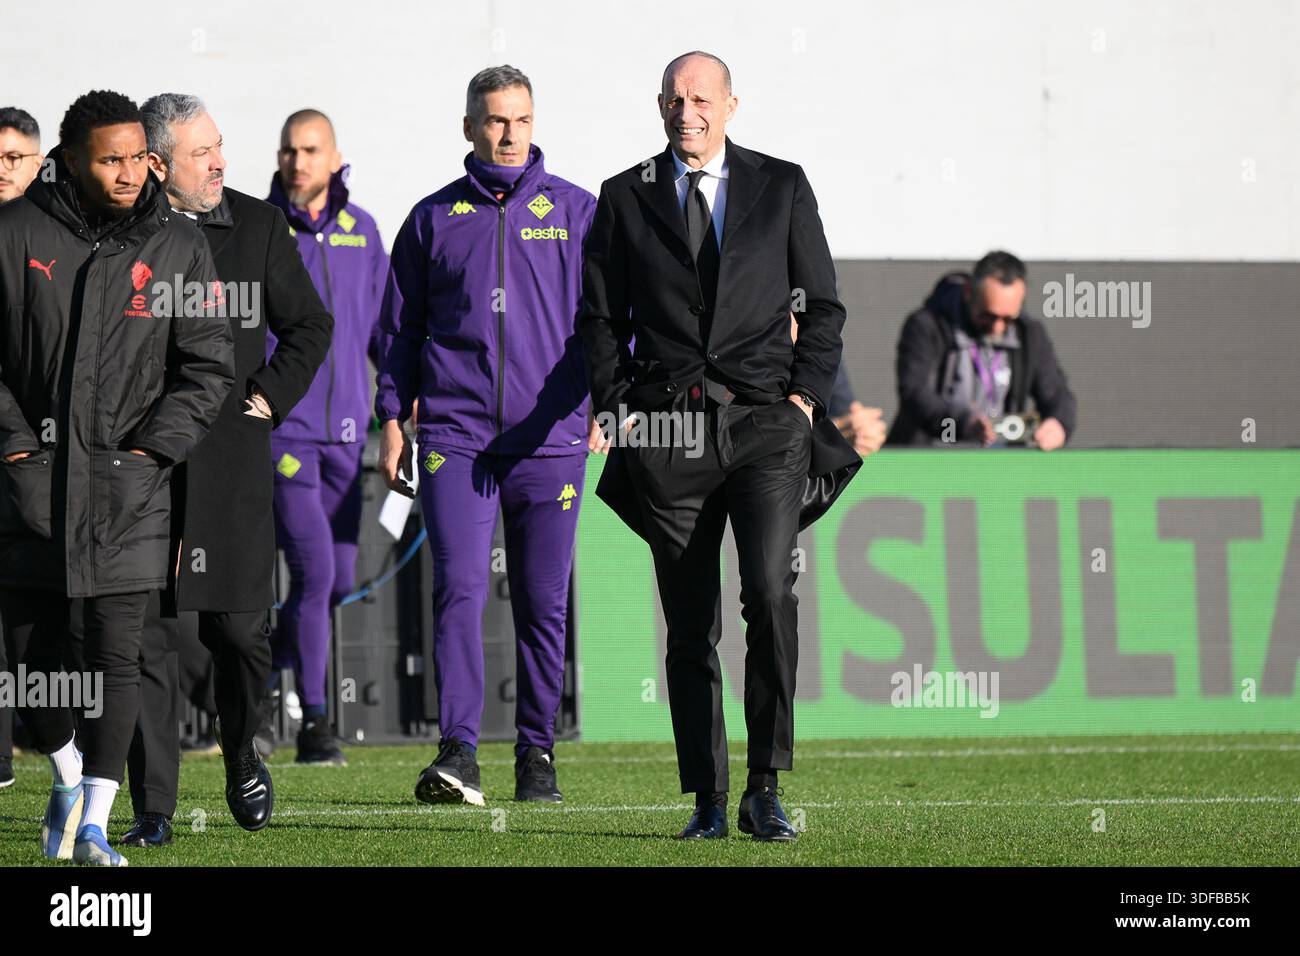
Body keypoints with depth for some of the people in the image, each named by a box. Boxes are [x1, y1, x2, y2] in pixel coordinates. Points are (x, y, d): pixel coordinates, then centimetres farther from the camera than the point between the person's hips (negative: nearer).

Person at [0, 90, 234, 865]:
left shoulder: (179, 247, 3)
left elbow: (210, 366, 5)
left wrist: (153, 448, -5)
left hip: (128, 484, -1)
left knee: (117, 657, -6)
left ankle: (94, 823, -4)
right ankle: (68, 775, 33)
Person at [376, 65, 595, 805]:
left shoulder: (576, 211, 8)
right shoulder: (434, 219, 10)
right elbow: (401, 326, 15)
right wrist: (392, 419, 8)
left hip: (550, 438, 0)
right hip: (455, 436, 0)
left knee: (544, 602, 5)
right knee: (460, 589, -13)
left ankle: (538, 755, 15)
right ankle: (459, 753, -18)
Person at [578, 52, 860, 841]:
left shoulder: (782, 187, 10)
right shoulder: (625, 199, 11)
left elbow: (823, 303, 12)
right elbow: (601, 317, 12)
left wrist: (806, 392, -1)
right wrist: (617, 409, -1)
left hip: (765, 424, -1)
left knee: (771, 592, -18)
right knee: (690, 625, 2)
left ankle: (766, 789, -12)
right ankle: (708, 800, 8)